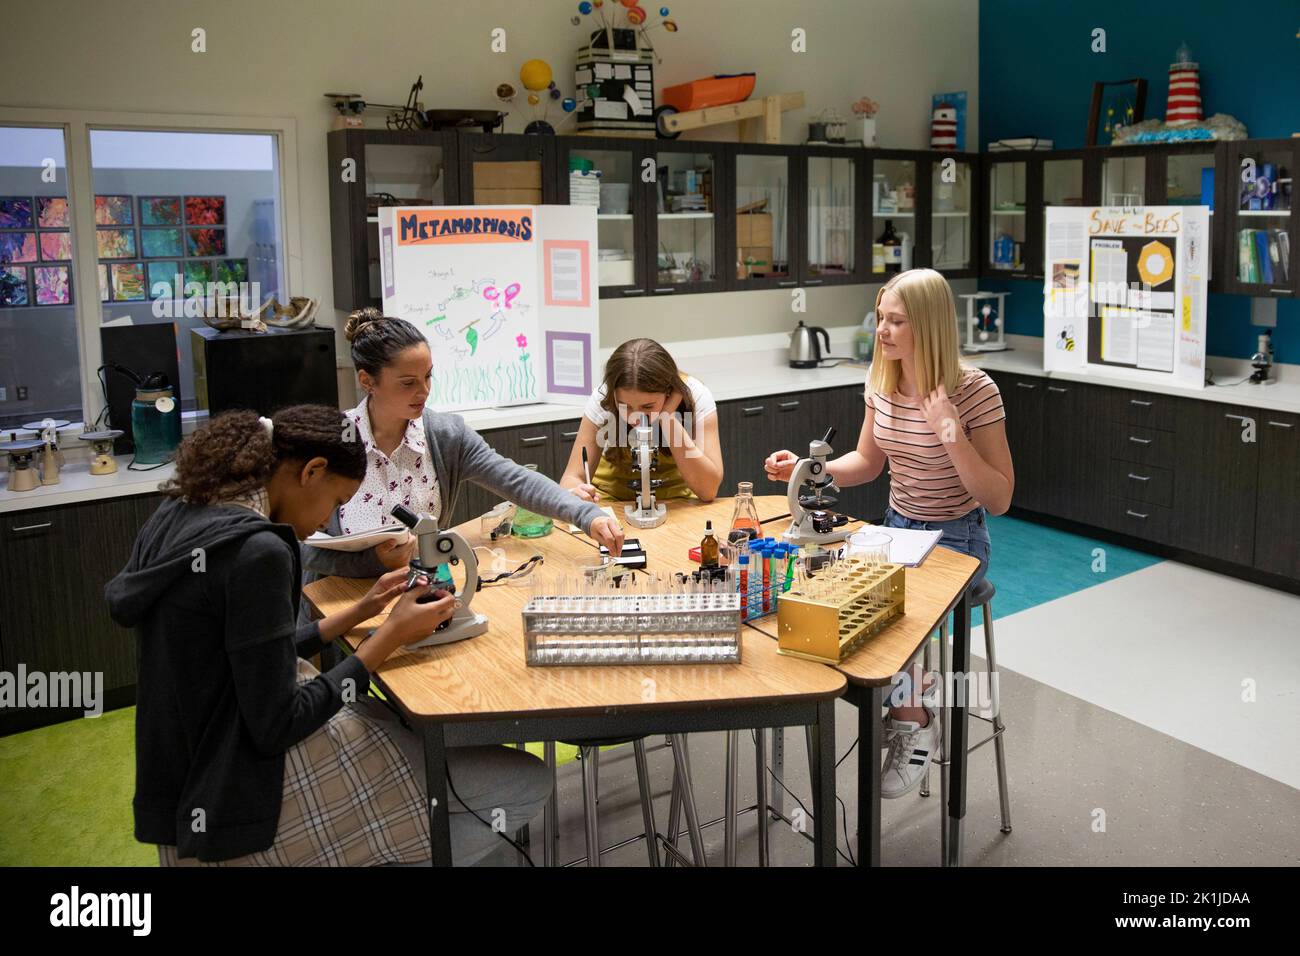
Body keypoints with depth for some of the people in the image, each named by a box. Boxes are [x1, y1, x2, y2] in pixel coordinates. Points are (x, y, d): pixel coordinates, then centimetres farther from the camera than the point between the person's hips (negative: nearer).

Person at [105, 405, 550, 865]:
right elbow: (276, 727, -21)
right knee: (527, 783, -5)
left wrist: (358, 613, 13)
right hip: (241, 806, -10)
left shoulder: (179, 516, 4)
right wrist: (391, 636, -13)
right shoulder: (256, 551, -24)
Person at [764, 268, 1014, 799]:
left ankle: (912, 719, 4)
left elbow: (999, 499, -18)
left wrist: (953, 436, -32)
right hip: (896, 529, 6)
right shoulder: (881, 381, -2)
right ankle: (908, 690, 6)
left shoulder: (974, 392, -19)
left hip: (955, 539, -5)